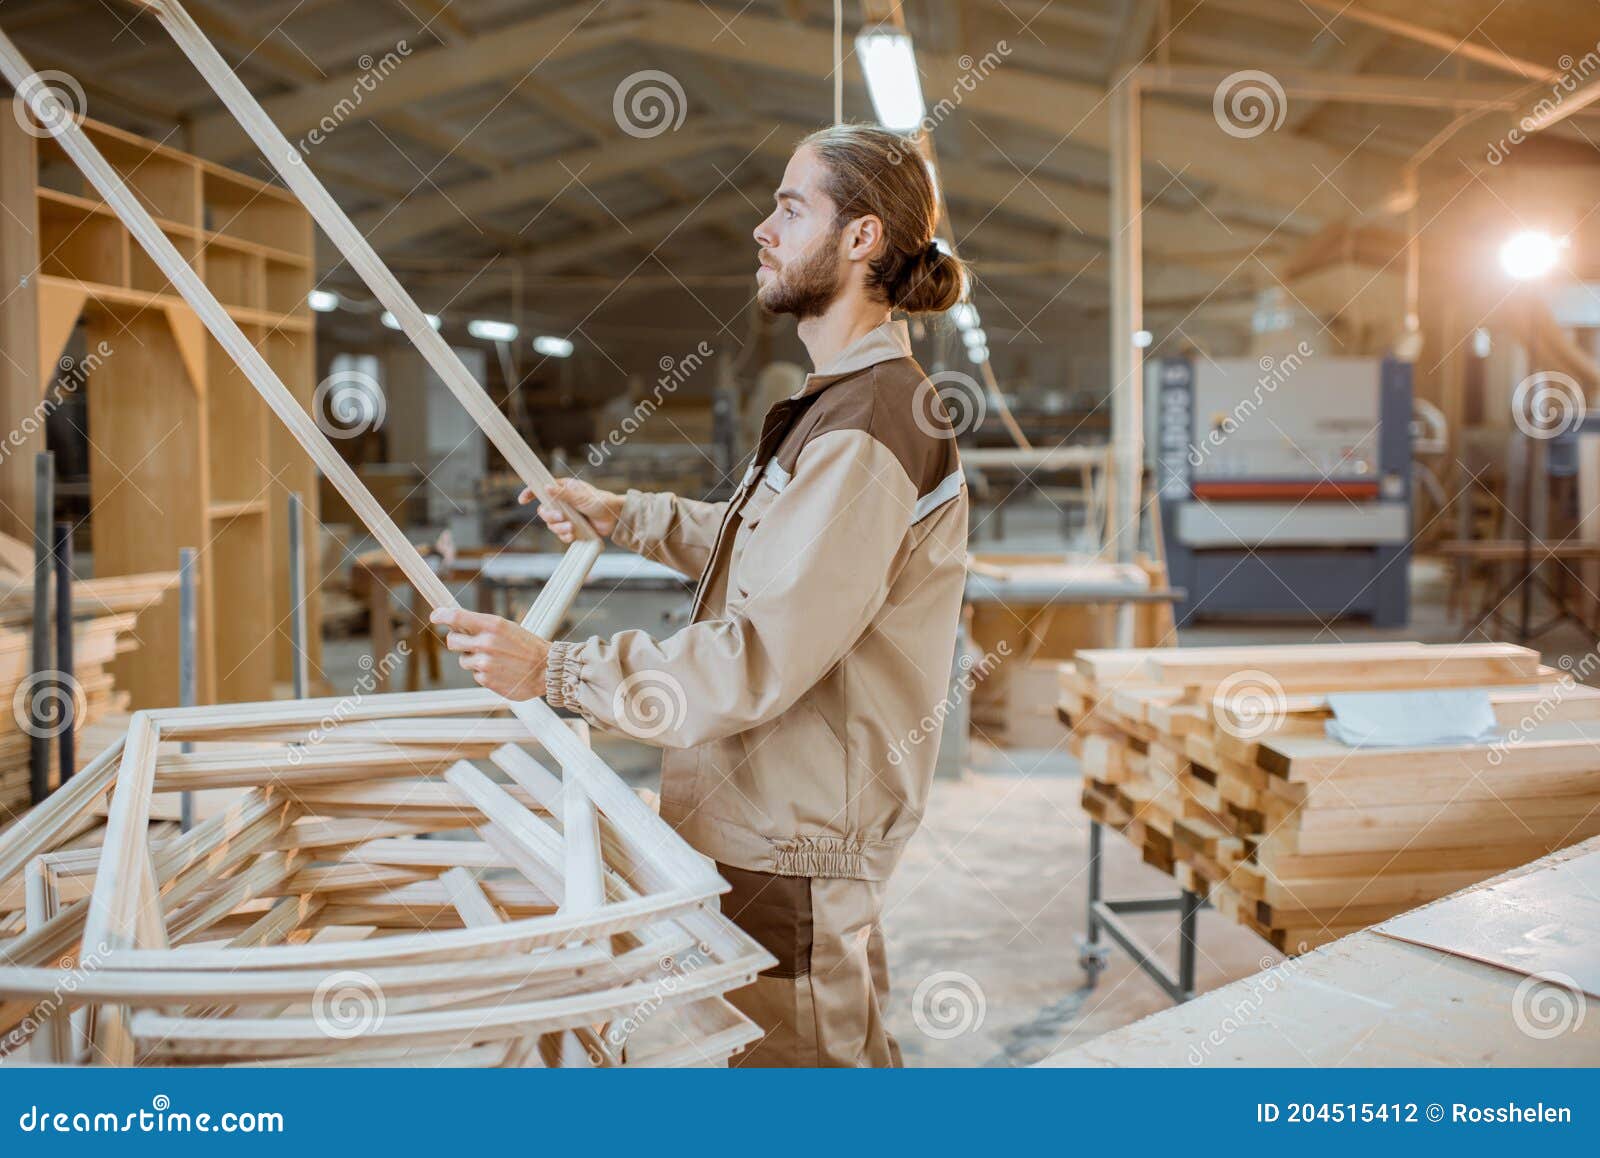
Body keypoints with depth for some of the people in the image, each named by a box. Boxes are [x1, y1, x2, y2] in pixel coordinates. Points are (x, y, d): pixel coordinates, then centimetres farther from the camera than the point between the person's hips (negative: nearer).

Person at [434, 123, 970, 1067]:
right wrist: (625, 516, 20)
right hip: (776, 809, 10)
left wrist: (555, 670, -23)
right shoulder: (850, 403, 12)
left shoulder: (868, 432, -23)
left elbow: (759, 661, -27)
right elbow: (769, 550, 26)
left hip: (790, 834, -10)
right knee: (852, 1049, 23)